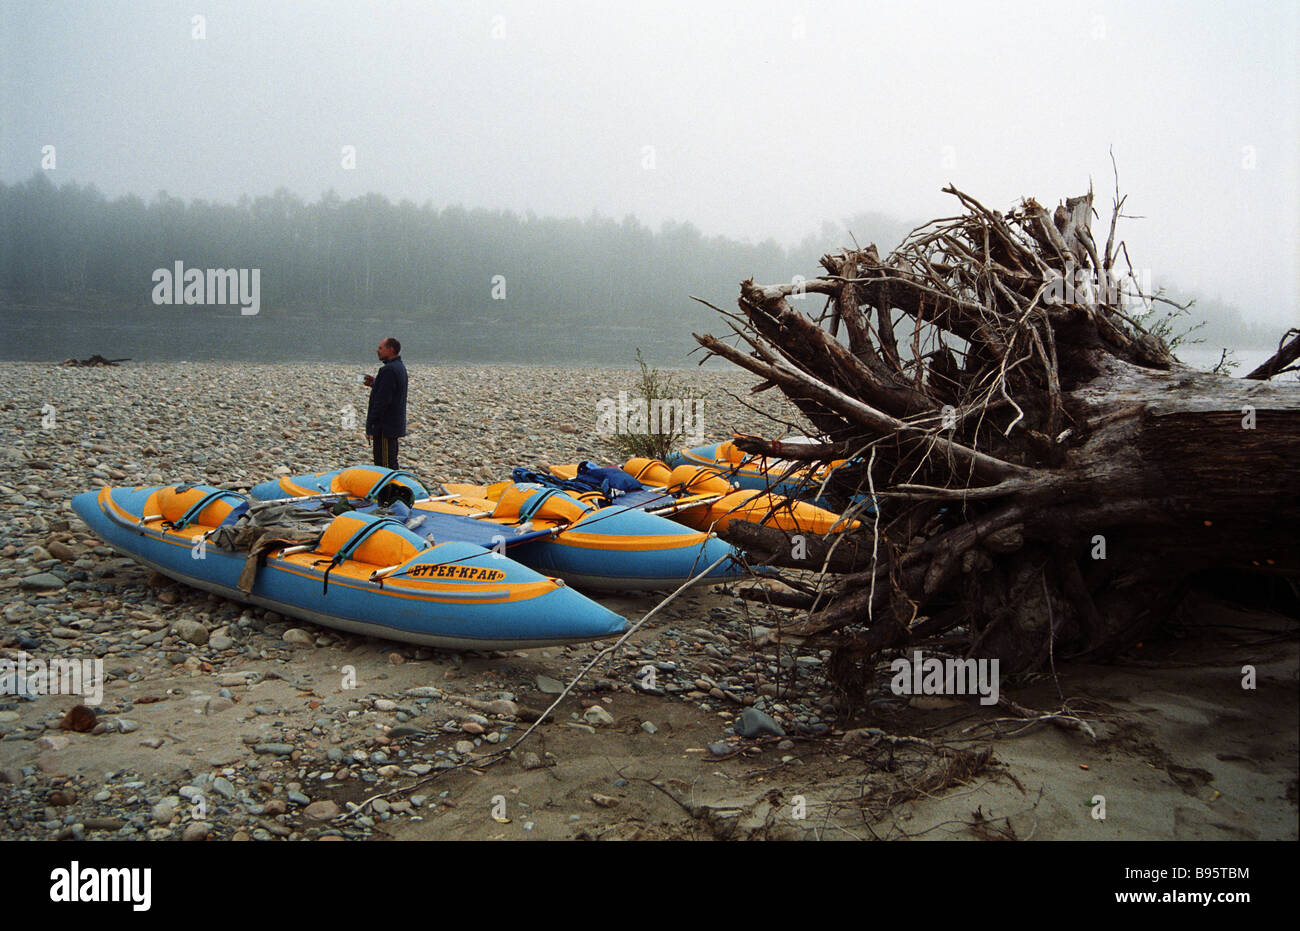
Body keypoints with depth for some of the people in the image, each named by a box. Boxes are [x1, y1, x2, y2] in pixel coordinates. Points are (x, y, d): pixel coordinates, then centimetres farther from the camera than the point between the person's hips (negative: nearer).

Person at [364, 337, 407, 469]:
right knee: (392, 462, 18)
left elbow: (382, 400, -21)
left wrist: (370, 426, -17)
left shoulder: (389, 370, -19)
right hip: (395, 425, 11)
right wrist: (375, 383, 9)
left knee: (384, 464, -7)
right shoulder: (400, 366, 14)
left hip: (385, 427, -11)